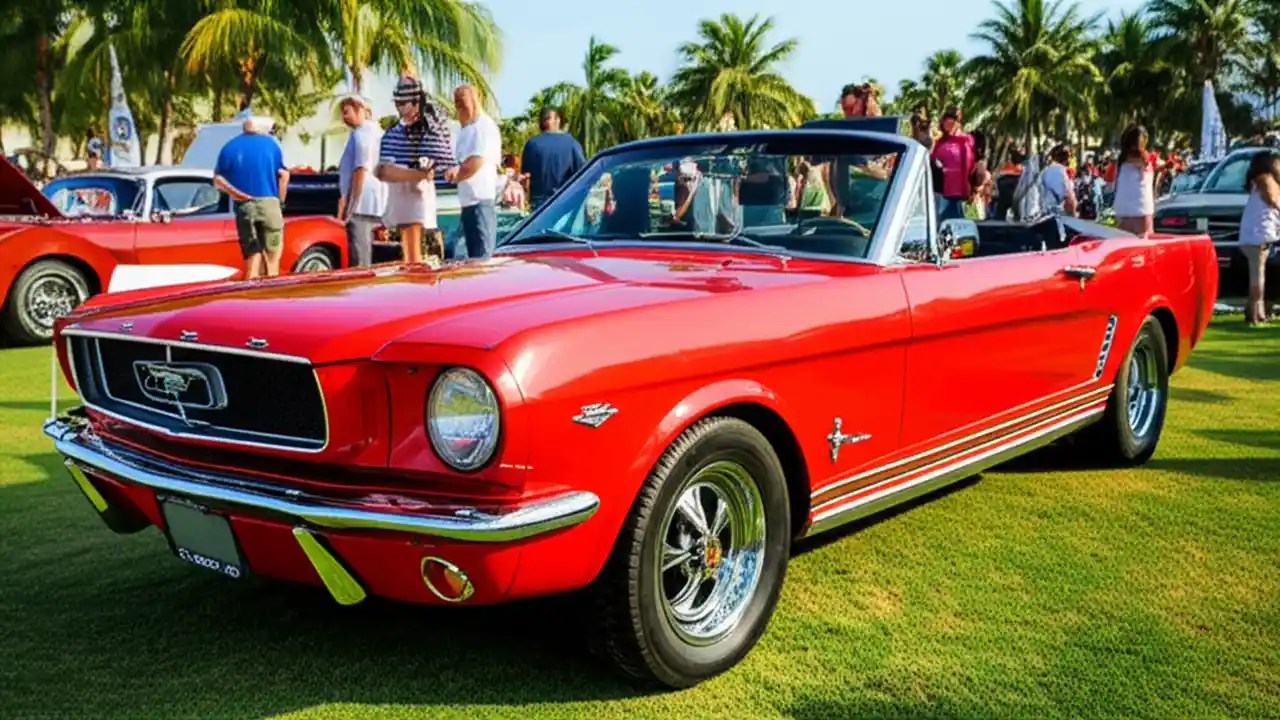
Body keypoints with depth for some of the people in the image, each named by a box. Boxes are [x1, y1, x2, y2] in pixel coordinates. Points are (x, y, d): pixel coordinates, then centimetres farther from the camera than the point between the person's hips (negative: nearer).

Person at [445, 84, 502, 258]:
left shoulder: (484, 125, -9)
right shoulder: (465, 129, 19)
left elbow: (476, 163, -18)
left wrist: (455, 175, -2)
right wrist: (454, 171, 1)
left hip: (481, 200, -9)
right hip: (468, 200, 9)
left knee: (482, 256, -9)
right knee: (473, 256, 11)